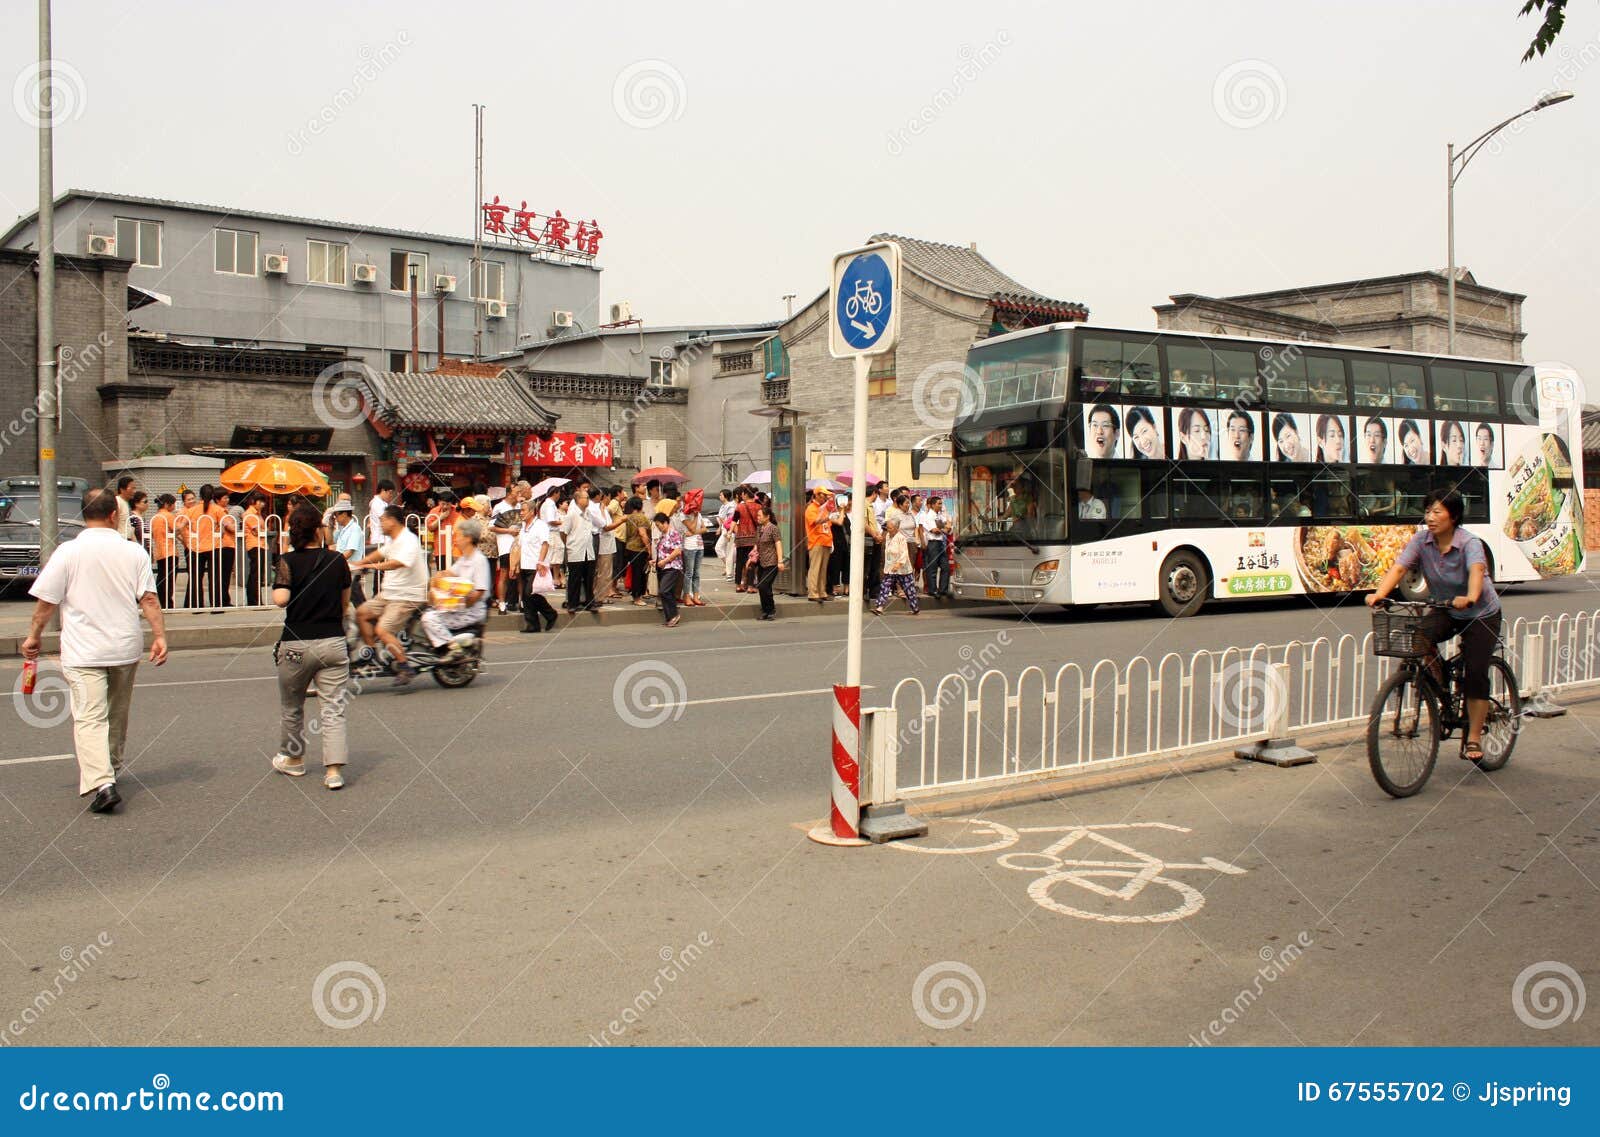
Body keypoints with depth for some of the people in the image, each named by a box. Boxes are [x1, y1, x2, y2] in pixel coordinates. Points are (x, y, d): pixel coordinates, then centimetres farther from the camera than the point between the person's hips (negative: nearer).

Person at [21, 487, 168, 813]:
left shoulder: (68, 552, -7)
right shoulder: (134, 552, -1)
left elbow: (46, 601, -5)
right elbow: (148, 599, -5)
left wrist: (34, 635, 8)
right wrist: (159, 636, -2)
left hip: (83, 652, -3)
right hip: (125, 648, 3)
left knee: (89, 717, -8)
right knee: (117, 713, 21)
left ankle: (101, 782, -23)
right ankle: (112, 768, 37)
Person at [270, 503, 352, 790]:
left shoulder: (287, 561, -6)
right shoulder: (337, 560, 1)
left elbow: (281, 599, -18)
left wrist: (276, 588, 3)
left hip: (296, 643, -1)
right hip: (333, 642, 1)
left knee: (291, 707, 20)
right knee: (333, 709, 1)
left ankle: (292, 759, 36)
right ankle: (334, 769, -10)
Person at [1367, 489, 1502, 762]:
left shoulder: (1469, 543, -24)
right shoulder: (1422, 540, -12)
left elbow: (1476, 571, -43)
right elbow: (1398, 567, -24)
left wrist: (1470, 598, -64)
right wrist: (1378, 594, -42)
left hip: (1481, 615, -3)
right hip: (1445, 612, 3)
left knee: (1475, 674, -12)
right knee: (1420, 636, -30)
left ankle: (1473, 739, 0)